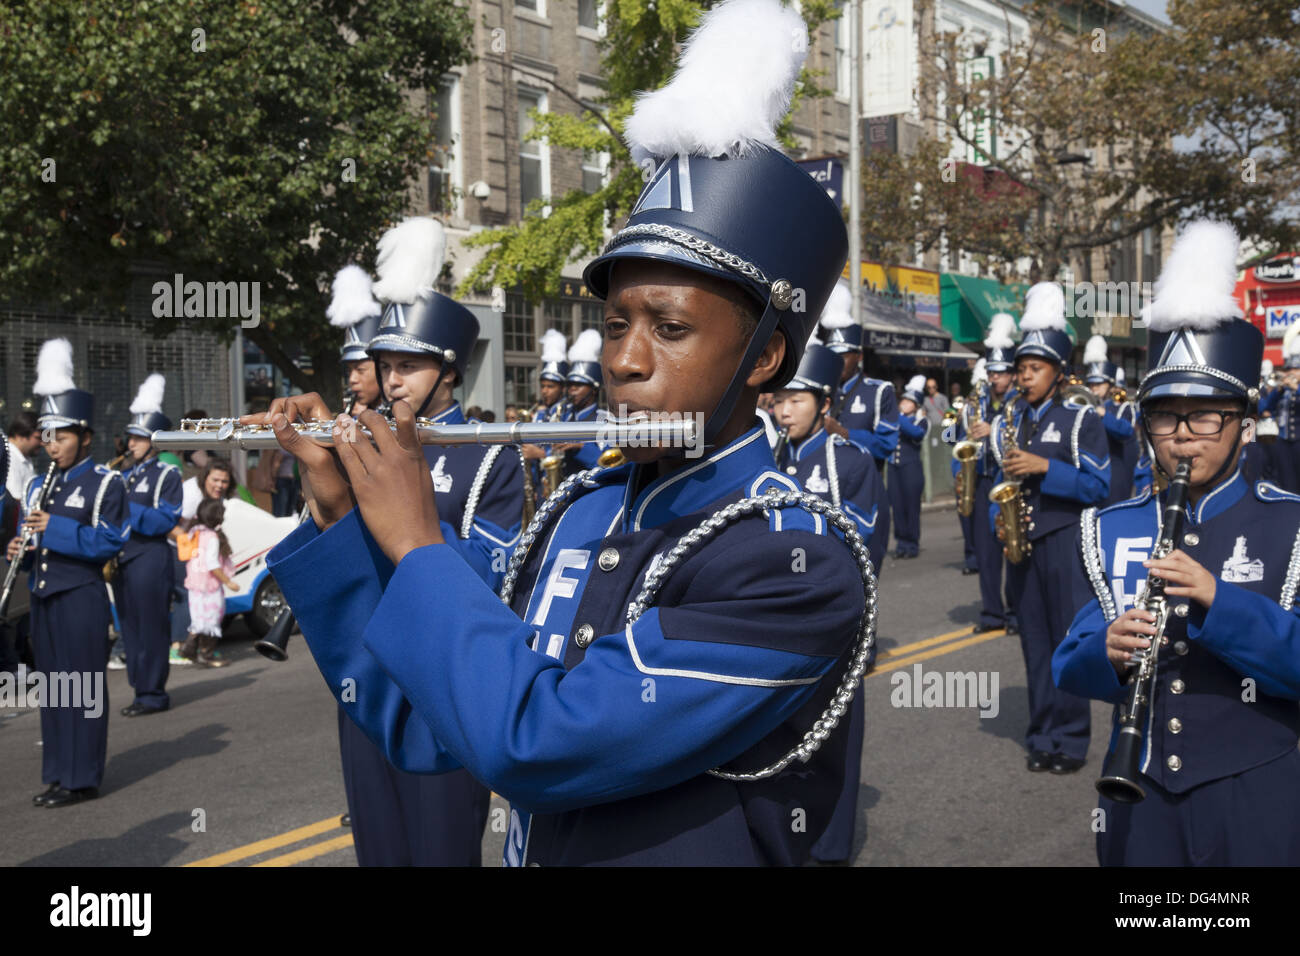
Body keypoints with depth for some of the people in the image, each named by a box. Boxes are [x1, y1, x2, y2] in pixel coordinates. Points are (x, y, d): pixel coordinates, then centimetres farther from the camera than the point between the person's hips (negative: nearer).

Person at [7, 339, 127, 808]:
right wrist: (20, 551, -2)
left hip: (82, 597, -7)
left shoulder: (104, 483, -6)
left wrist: (56, 528, -22)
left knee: (82, 685, -3)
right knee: (52, 684, 12)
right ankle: (57, 774, 20)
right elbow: (36, 541, 20)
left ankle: (82, 778, 5)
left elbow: (110, 541, -15)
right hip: (44, 596, 7)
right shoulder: (38, 485, 14)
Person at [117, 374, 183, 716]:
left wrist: (127, 509, -20)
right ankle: (142, 688, 18)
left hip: (151, 557, -8)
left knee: (151, 626, -4)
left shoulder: (167, 475, -4)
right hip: (124, 557, 8)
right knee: (130, 627, 10)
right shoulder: (126, 476, 18)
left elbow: (167, 520, -14)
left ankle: (153, 694, 1)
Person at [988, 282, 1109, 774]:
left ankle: (1071, 739, 7)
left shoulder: (1080, 419, -3)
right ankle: (1042, 737, 14)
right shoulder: (1011, 423, 13)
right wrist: (998, 516, 1)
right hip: (1022, 544, 5)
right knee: (1035, 642, 7)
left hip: (1064, 543, -5)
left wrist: (1046, 468, -19)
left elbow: (1098, 485, -8)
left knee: (1069, 641, -2)